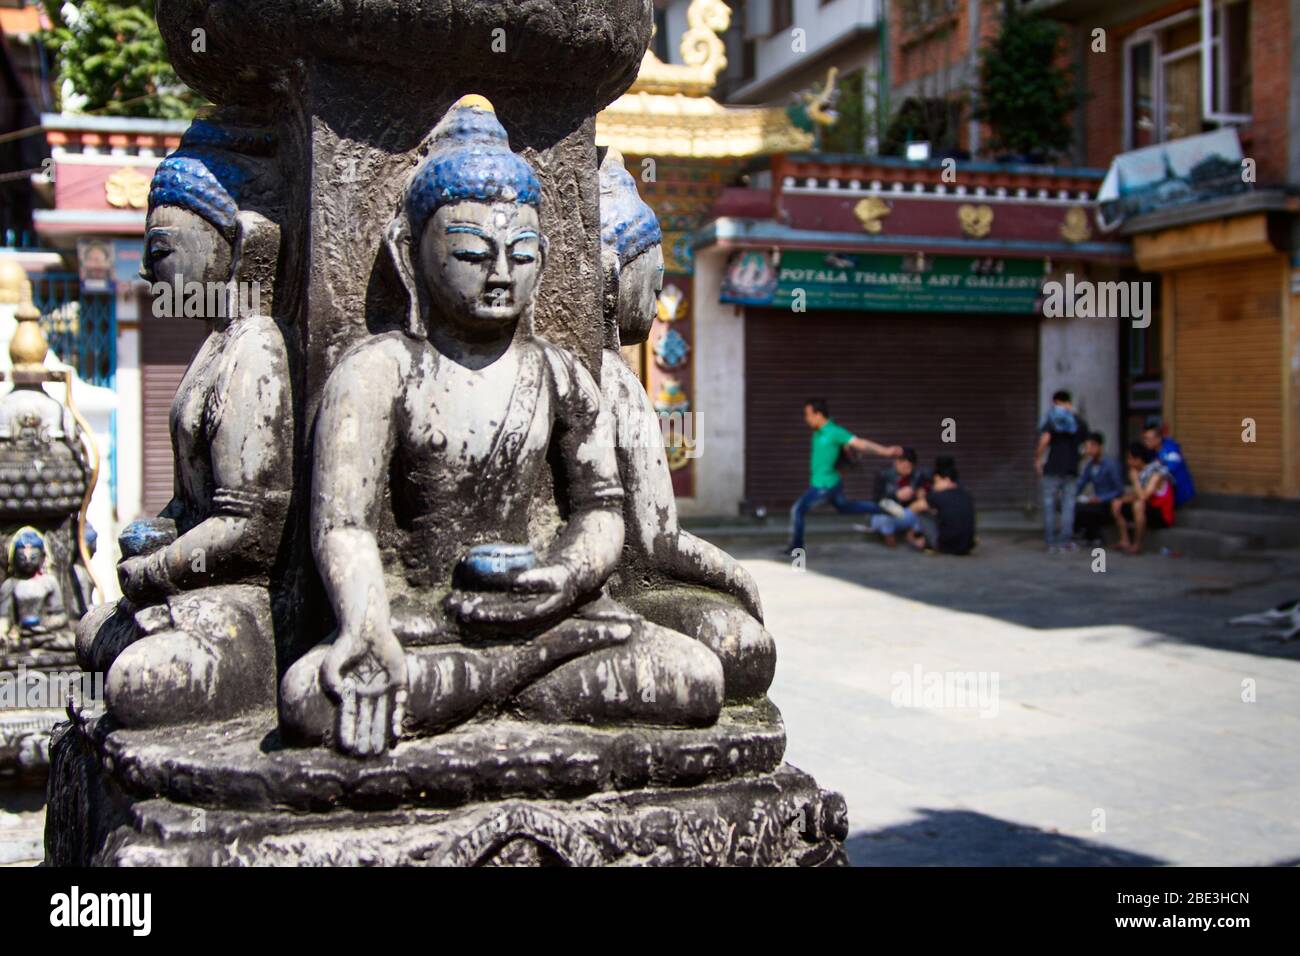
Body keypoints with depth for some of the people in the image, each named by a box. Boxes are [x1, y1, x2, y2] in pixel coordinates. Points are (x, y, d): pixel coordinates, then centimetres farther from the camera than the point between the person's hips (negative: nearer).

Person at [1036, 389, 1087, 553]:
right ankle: (1065, 542, 3)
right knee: (1068, 504, 5)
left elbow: (1045, 439, -15)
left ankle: (1051, 543, 4)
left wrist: (1038, 458, -6)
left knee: (1049, 504, 4)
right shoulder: (1079, 421, 8)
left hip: (1052, 467, -2)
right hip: (1071, 468, 2)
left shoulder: (1051, 418, -2)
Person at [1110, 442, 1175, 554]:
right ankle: (1125, 541, -6)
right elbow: (1137, 495, 7)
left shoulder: (1157, 473, -20)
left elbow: (1143, 497, -30)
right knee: (1117, 504, 5)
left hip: (1163, 517, -9)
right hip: (1148, 511, 9)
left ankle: (1137, 544, -26)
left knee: (1138, 505, -37)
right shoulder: (1142, 471, 5)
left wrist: (1135, 479, -19)